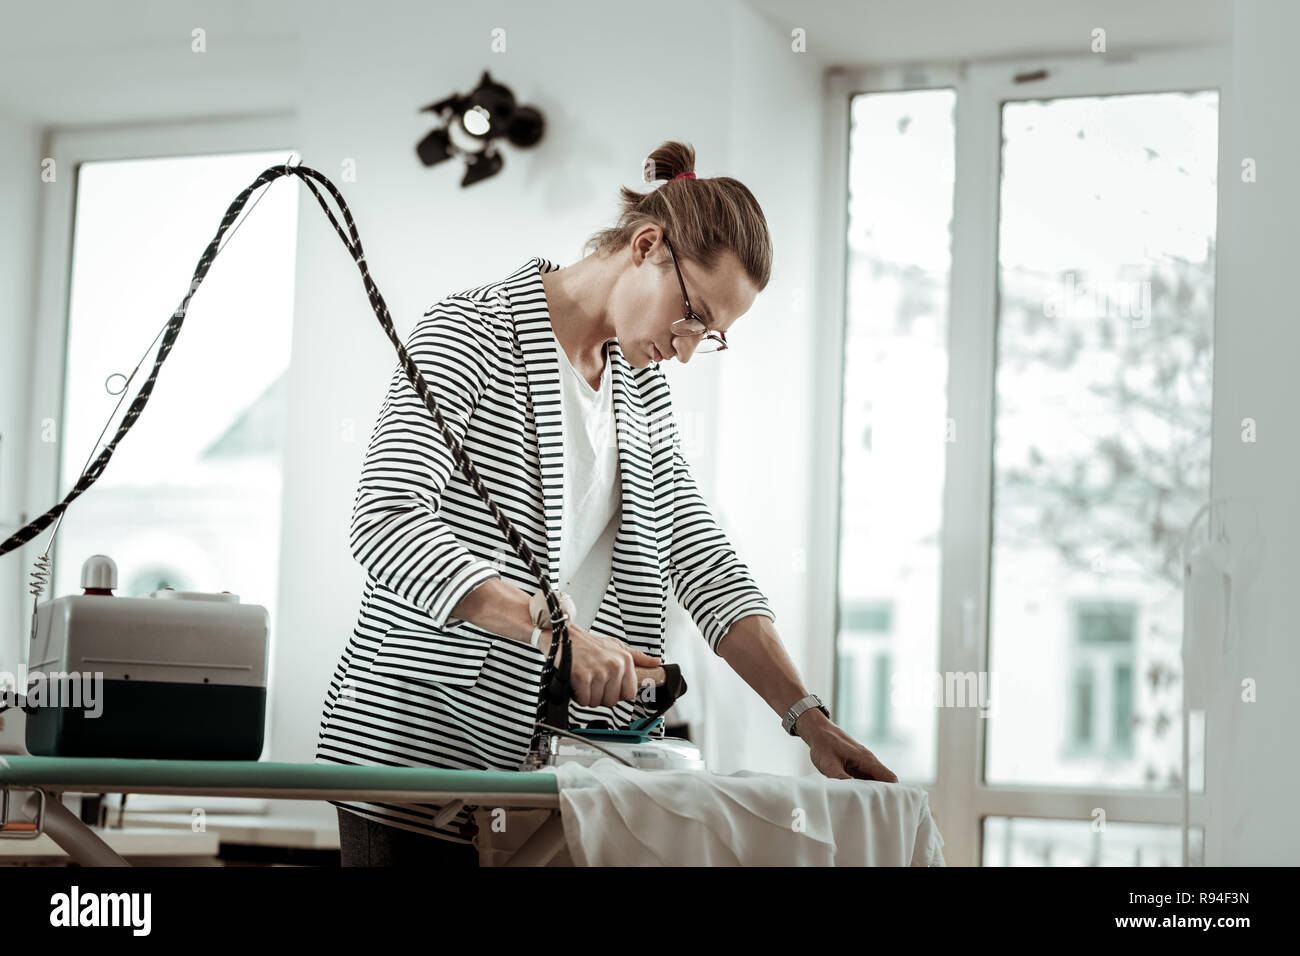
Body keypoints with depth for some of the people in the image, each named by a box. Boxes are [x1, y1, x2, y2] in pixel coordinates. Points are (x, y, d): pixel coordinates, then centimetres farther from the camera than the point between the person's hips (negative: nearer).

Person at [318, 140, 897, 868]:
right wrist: (555, 629, -29)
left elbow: (704, 561, 10)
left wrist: (808, 718, -3)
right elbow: (387, 523, -20)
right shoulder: (473, 335, -8)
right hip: (415, 746, -6)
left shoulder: (644, 390, 14)